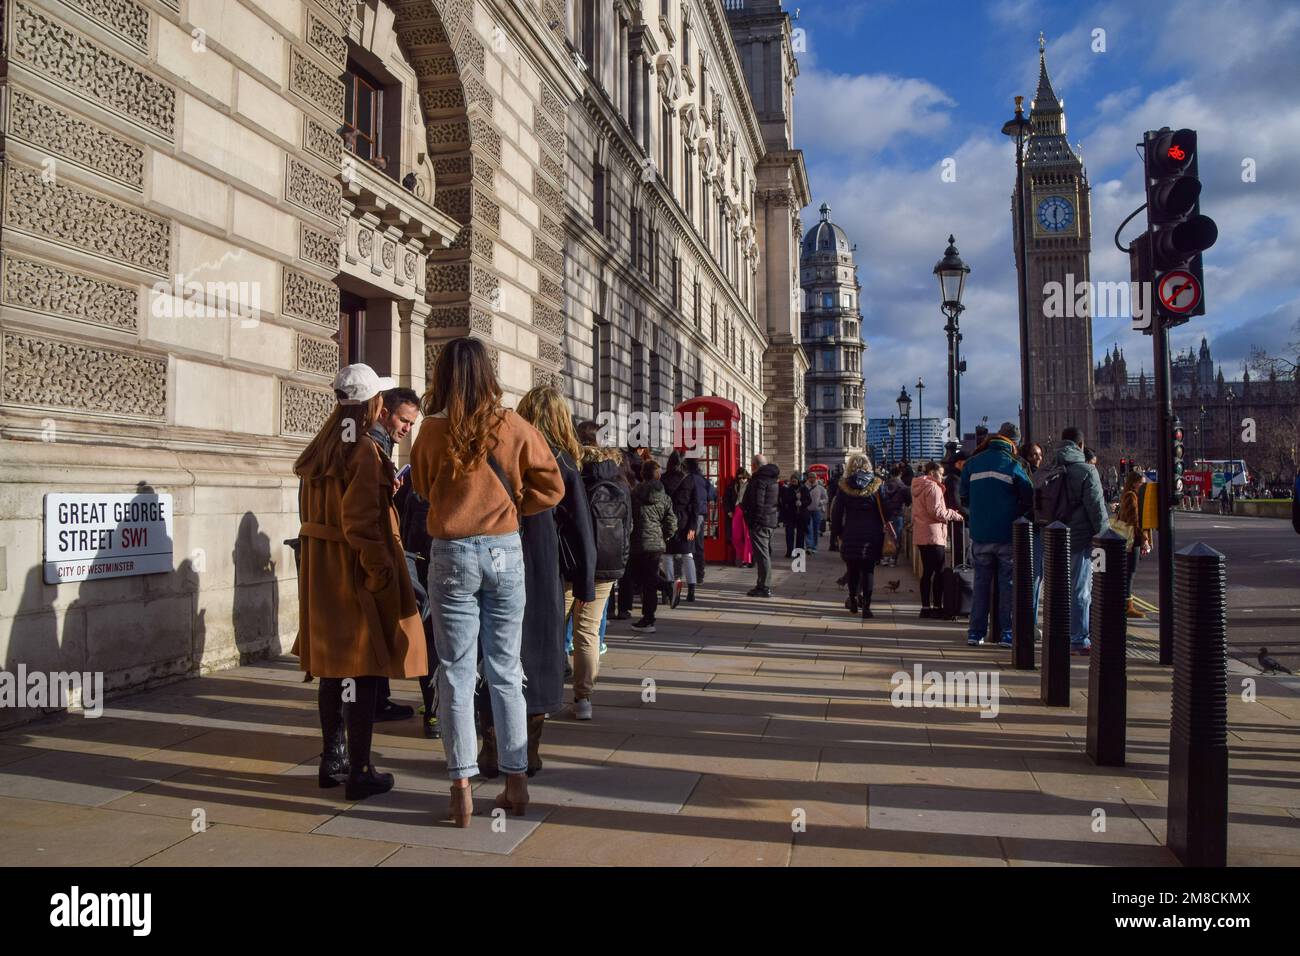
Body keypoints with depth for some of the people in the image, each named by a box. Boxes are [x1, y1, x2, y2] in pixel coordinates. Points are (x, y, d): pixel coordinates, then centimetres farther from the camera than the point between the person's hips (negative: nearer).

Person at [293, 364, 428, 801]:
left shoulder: (320, 450, 11)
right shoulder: (363, 450, -16)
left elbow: (310, 512, 14)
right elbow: (361, 522, -21)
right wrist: (381, 572, -17)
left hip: (320, 565, 9)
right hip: (355, 569, -9)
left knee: (335, 664, 16)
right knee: (362, 667, -2)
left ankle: (333, 759, 27)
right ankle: (359, 772, 3)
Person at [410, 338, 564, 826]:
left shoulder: (431, 432, -4)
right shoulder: (513, 427, -3)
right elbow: (550, 487, 0)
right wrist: (510, 506, 8)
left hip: (451, 554, -1)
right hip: (505, 552, 1)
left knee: (456, 672, 5)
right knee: (505, 670, 10)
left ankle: (462, 789, 8)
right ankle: (516, 782, 16)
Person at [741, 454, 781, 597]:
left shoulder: (759, 479, -16)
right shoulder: (772, 479, 15)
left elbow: (756, 502, -24)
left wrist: (743, 506, -8)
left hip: (759, 521, -10)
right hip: (770, 519, 10)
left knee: (761, 553, -8)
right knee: (765, 553, 16)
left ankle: (764, 587, -8)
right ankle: (764, 585, 23)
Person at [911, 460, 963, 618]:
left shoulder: (918, 487, 19)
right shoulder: (933, 487, -11)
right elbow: (936, 511, -18)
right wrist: (953, 514, -5)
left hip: (921, 535, 9)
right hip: (933, 534, -9)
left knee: (926, 571, 10)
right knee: (939, 572, -4)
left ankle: (925, 607, 11)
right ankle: (937, 606, -3)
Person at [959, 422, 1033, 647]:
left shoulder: (973, 463, 3)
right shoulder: (1013, 465, -7)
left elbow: (964, 498, 9)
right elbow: (1028, 500, -5)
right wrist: (1014, 517, 10)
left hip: (980, 535, 3)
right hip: (1007, 536, -3)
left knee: (981, 582, 10)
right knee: (1008, 584, 5)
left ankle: (976, 633, 10)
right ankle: (1007, 633, 6)